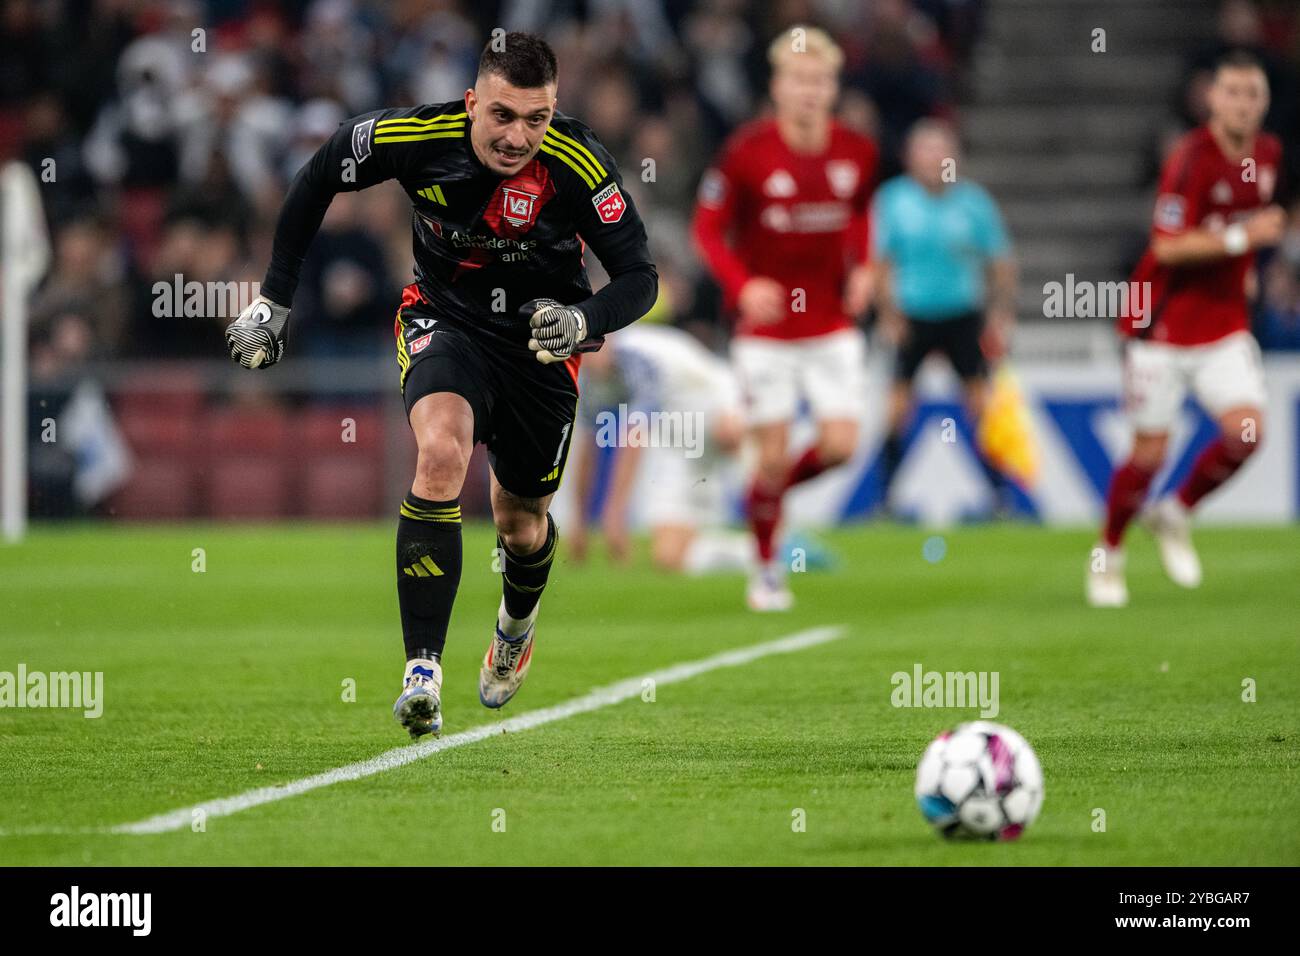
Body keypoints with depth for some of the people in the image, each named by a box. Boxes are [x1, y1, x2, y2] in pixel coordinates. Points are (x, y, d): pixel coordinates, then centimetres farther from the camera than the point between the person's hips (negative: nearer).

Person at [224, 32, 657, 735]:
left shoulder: (577, 164, -27)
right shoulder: (416, 135, -23)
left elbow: (639, 276, -21)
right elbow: (317, 179, -4)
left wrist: (585, 320, -42)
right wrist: (274, 299, -1)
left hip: (541, 337, 1)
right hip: (443, 318, 0)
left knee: (520, 524, 13)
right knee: (441, 451, -30)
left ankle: (517, 624, 53)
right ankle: (422, 675, -30)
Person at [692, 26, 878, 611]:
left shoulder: (856, 153, -2)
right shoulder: (747, 151, -12)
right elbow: (708, 227, -6)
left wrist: (862, 269, 1)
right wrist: (742, 284, -21)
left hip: (831, 322, 3)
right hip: (765, 325, -3)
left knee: (840, 444, -8)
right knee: (773, 454, -3)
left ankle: (770, 494, 24)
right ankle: (765, 570, 16)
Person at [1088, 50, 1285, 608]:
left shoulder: (1268, 154, 4)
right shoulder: (1191, 159, -18)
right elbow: (1168, 246, -25)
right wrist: (1240, 237, -30)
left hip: (1225, 326, 5)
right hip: (1163, 326, -5)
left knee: (1246, 431, -13)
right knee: (1149, 452, -1)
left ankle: (1175, 515, 12)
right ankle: (1108, 554, 22)